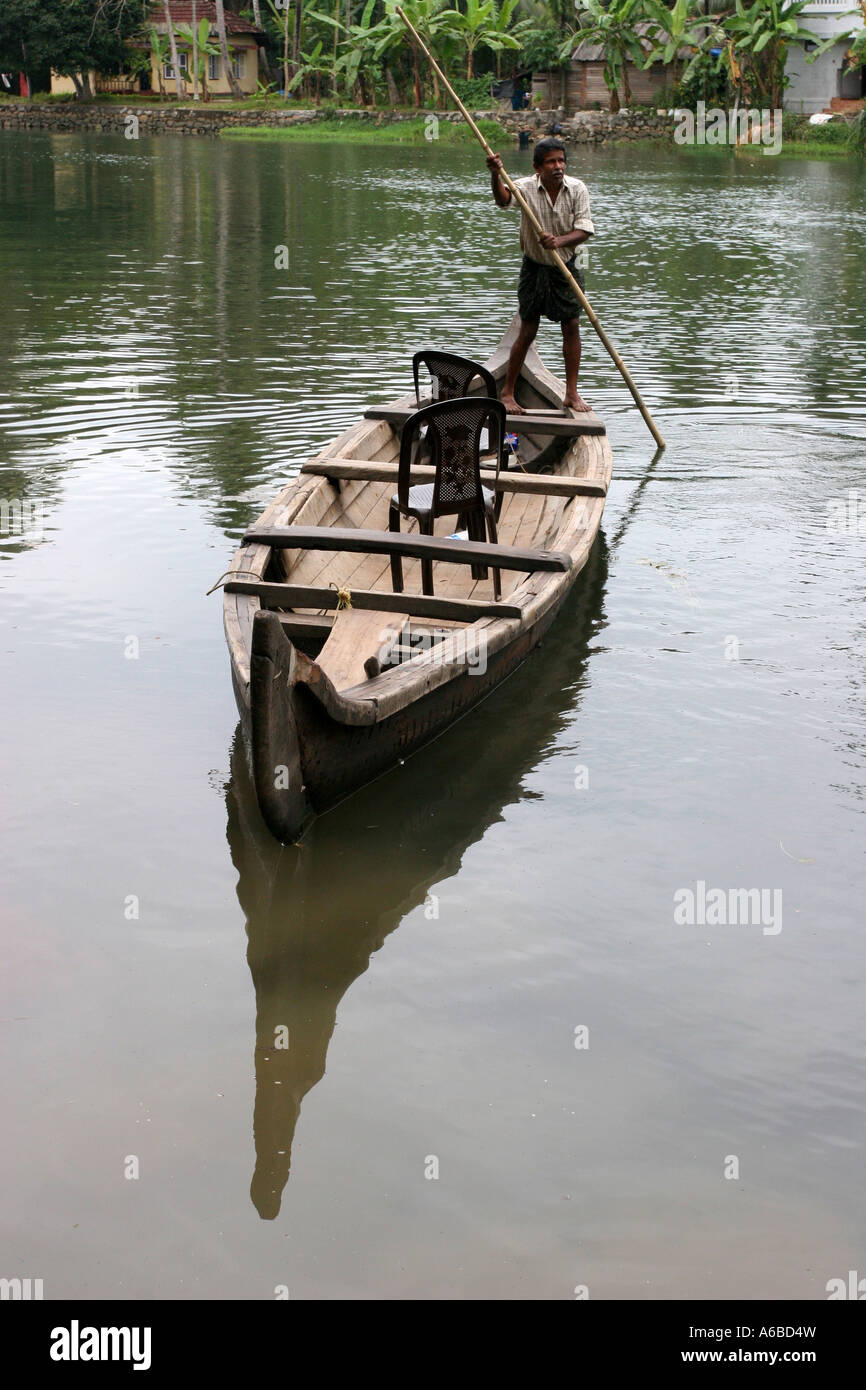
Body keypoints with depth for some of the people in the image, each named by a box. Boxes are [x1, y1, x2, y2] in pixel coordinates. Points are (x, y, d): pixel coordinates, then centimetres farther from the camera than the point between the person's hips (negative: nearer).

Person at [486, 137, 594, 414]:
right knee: (528, 331, 0)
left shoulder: (577, 189, -9)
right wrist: (496, 176, -58)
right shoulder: (527, 187, -16)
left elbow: (584, 229, -14)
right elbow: (503, 200, -37)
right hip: (535, 268, -2)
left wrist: (560, 241, -33)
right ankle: (507, 392, 12)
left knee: (572, 326, 0)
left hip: (566, 267, 3)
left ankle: (571, 393, 10)